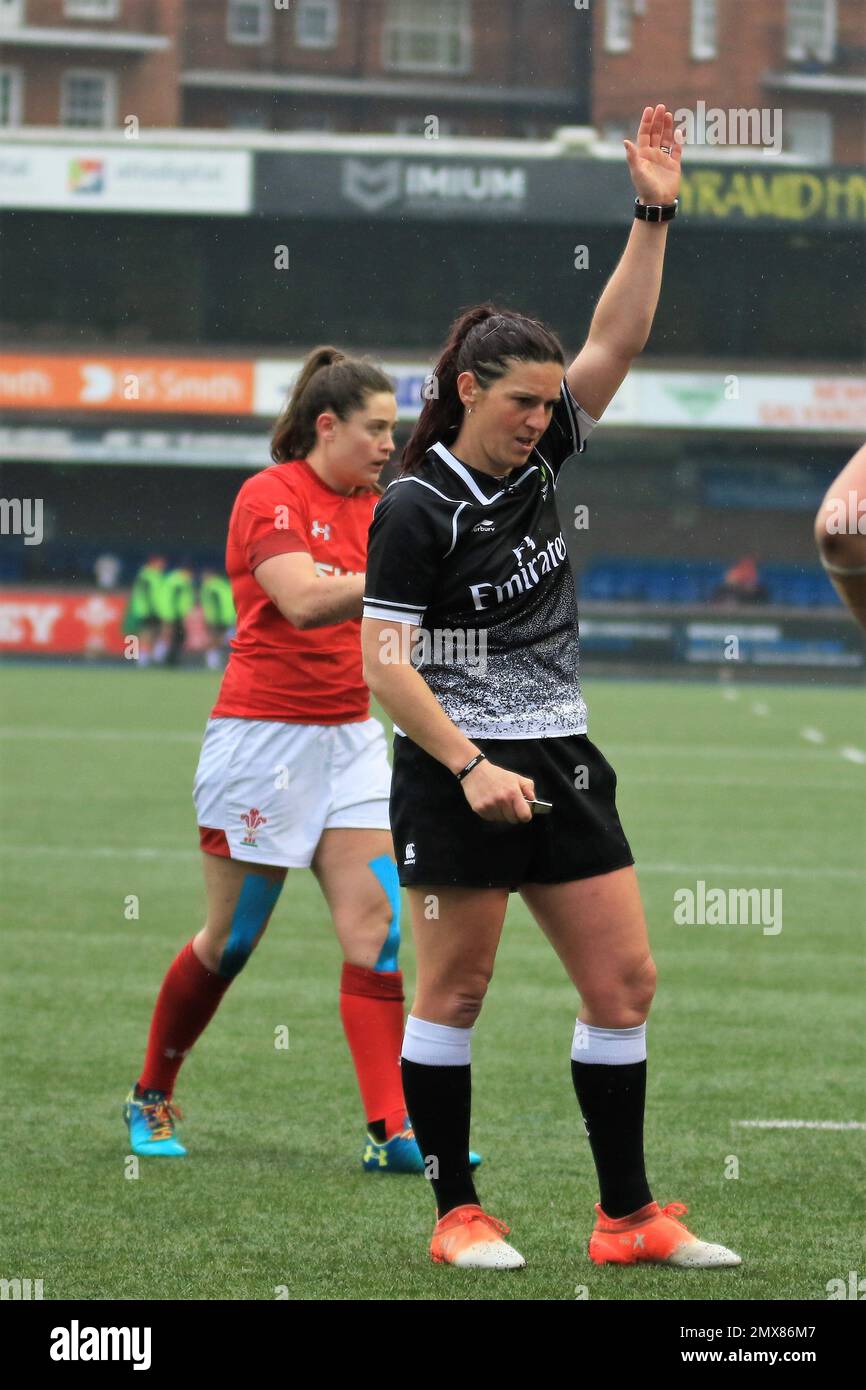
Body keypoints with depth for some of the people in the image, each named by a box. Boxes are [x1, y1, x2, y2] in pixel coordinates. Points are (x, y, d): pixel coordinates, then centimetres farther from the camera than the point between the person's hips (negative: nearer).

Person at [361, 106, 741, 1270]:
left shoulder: (537, 462, 7)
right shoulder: (418, 508, -12)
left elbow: (615, 343, 5)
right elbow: (384, 662, -14)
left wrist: (654, 217, -5)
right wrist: (469, 768, -21)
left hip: (560, 763, 7)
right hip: (459, 770, -7)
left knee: (625, 983, 4)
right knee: (454, 991, 1)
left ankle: (630, 1217, 9)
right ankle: (457, 1215, 9)